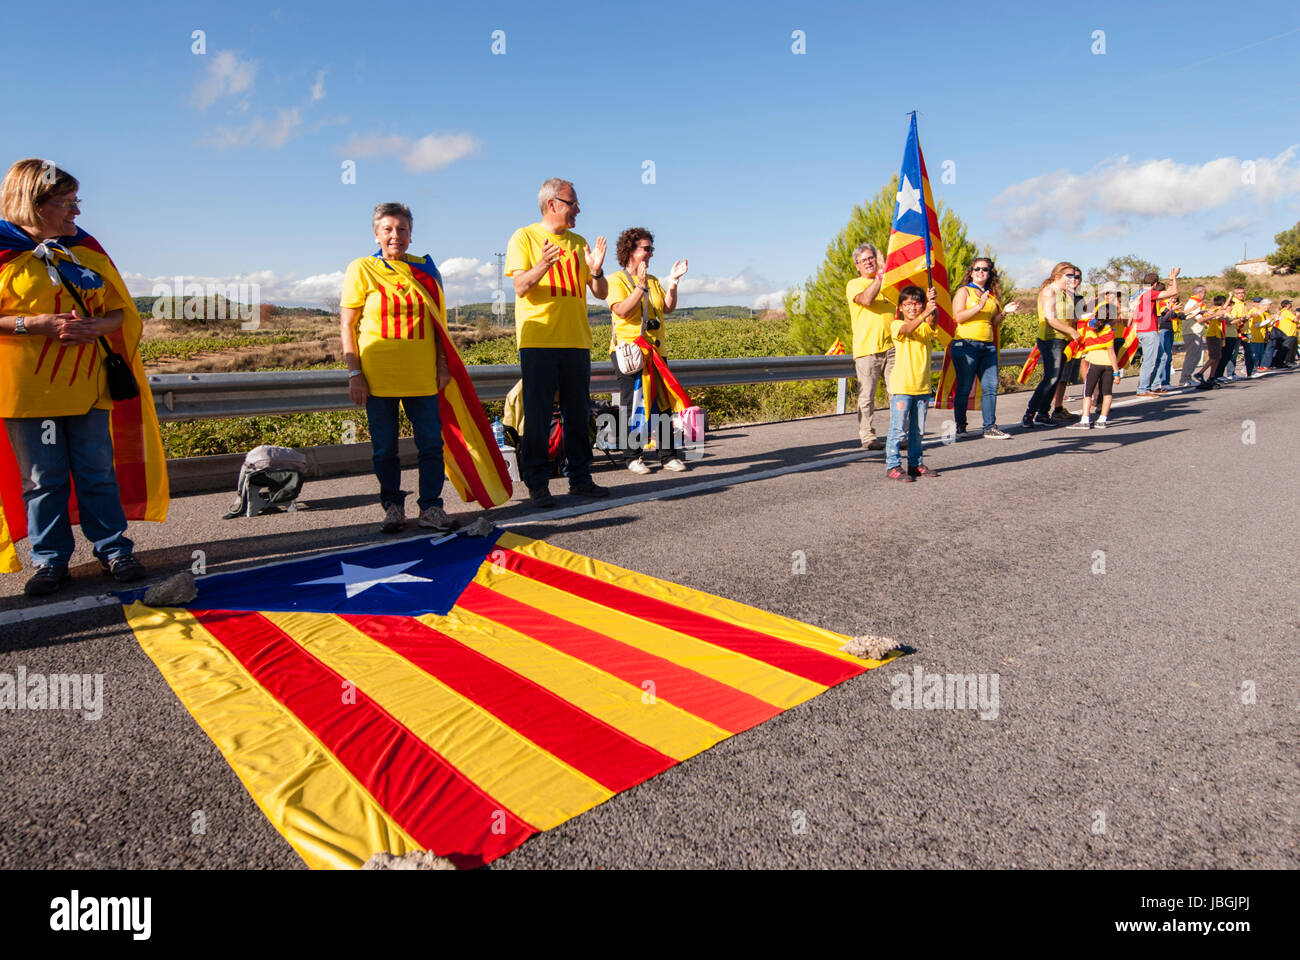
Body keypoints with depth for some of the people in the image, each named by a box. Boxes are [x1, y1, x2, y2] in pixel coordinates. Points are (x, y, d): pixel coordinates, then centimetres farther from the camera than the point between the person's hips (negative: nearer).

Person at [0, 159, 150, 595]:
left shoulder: (85, 249, 10)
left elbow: (122, 312, 11)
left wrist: (96, 325, -9)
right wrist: (38, 323, -18)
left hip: (86, 386, 3)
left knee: (97, 473, 6)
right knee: (43, 478, 5)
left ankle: (113, 550, 16)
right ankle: (50, 560, 15)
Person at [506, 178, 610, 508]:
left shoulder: (578, 242, 17)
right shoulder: (525, 237, 4)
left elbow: (601, 293, 13)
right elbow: (520, 287, -8)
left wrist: (596, 270, -8)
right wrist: (543, 265, -26)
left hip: (576, 340, 5)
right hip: (538, 340, -5)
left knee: (578, 414, 6)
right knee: (537, 415, -5)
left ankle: (579, 477, 15)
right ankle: (537, 483, 2)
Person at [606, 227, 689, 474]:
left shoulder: (653, 280, 18)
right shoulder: (617, 280, -2)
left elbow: (668, 308, 9)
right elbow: (622, 311, -16)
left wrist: (673, 282, -1)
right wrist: (641, 287, -21)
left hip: (655, 351, 6)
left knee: (662, 403, 4)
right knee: (632, 405, -2)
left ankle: (668, 454, 8)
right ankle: (634, 456, 5)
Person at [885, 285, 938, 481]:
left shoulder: (925, 327, 9)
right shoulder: (896, 325, -2)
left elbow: (932, 324, -15)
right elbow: (907, 329, -24)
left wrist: (932, 308, -35)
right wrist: (925, 314, -40)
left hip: (922, 386, 5)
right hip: (902, 385, -5)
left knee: (917, 429, 13)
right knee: (898, 428, -7)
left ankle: (915, 464, 22)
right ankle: (892, 465, -2)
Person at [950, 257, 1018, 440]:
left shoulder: (992, 295, 20)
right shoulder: (964, 291, 3)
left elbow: (994, 323, 22)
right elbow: (958, 317, -11)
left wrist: (1004, 311, 6)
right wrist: (979, 306, -19)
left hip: (988, 346, 6)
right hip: (966, 344, -6)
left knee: (991, 386, 0)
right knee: (964, 388, -3)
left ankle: (990, 428, 4)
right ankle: (960, 427, 7)